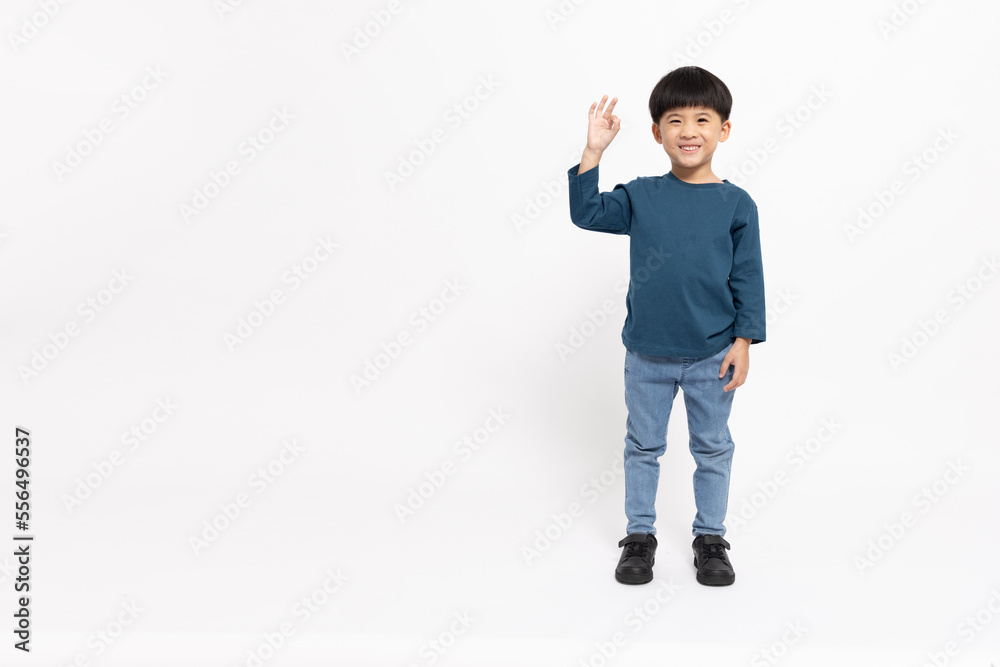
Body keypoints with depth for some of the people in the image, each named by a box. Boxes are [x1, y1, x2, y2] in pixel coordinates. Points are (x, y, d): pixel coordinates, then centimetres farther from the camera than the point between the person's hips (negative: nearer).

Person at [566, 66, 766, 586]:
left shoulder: (736, 204, -4)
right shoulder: (640, 196, -1)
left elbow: (747, 277, -2)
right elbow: (586, 213, -6)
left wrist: (744, 340, -5)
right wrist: (592, 154, -15)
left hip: (711, 355, 0)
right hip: (647, 354, 1)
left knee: (713, 448, 13)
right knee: (643, 446, 13)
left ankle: (710, 536, 30)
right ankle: (639, 534, 29)